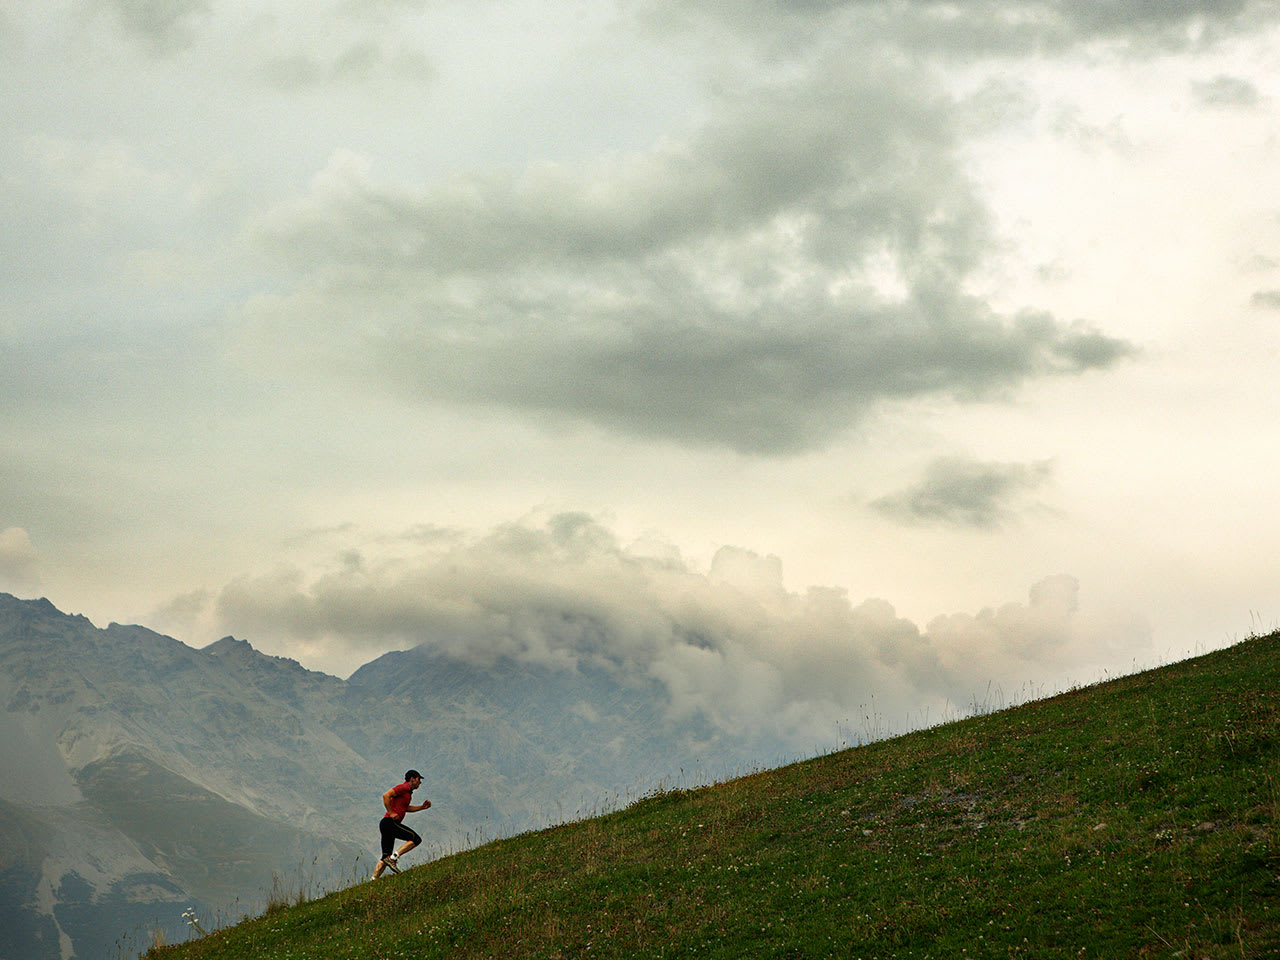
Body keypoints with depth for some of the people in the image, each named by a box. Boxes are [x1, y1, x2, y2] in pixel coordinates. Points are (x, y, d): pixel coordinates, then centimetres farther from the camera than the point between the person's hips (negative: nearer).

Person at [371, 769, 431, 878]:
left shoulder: (408, 792, 23)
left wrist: (422, 807, 26)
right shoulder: (404, 787, -8)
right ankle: (393, 858, -17)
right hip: (390, 823, -10)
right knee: (416, 839, -12)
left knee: (385, 858, 9)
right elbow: (386, 795, -19)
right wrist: (391, 813, -18)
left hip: (385, 825, 10)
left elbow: (406, 808, 37)